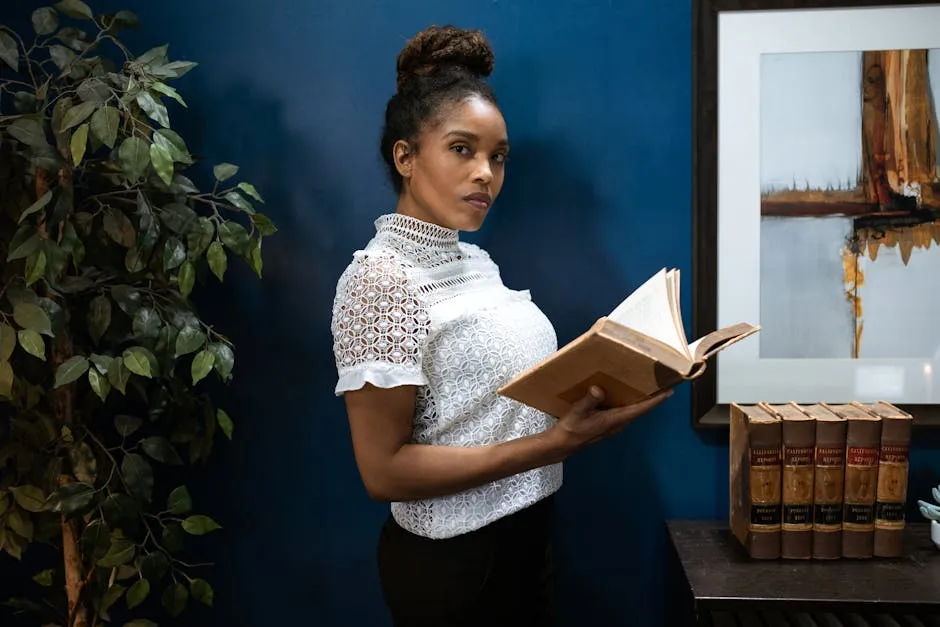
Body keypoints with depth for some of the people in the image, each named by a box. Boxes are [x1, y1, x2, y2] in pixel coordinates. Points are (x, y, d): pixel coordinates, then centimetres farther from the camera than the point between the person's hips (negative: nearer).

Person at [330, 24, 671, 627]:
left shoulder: (473, 260, 5)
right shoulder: (381, 276, -19)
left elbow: (492, 394, 8)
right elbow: (385, 470, -22)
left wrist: (599, 387, -6)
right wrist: (557, 441, -27)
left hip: (525, 531, 8)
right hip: (453, 558, -8)